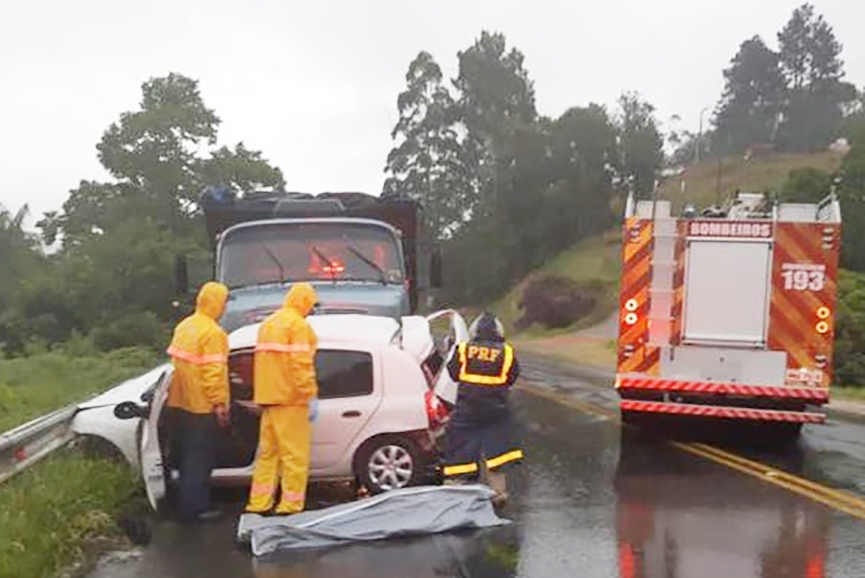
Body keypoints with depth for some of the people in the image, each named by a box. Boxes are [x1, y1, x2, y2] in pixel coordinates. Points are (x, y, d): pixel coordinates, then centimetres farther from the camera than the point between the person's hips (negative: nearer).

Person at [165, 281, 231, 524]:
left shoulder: (184, 326, 9)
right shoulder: (213, 333, -17)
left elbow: (176, 361, 14)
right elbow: (213, 372, -21)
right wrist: (220, 403, -16)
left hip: (179, 403, 9)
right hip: (202, 406, -9)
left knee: (187, 456, 17)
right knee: (199, 460, -1)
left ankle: (188, 503, 27)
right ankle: (193, 509, 3)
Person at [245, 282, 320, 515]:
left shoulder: (268, 323, 18)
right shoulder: (298, 325, -11)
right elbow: (301, 365, -19)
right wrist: (311, 397, -18)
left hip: (269, 397, 9)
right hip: (291, 399, -9)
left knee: (268, 451, 13)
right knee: (295, 453, -2)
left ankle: (259, 503, 16)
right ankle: (290, 504, 0)